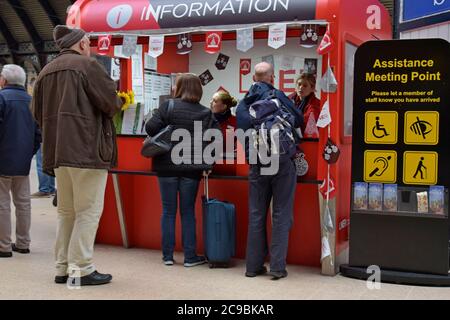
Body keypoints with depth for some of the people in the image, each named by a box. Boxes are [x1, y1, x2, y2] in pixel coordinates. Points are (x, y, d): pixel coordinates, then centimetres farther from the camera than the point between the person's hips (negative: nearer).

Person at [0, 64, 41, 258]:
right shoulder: (30, 100, 11)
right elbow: (38, 132, 12)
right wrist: (30, 152, 16)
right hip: (23, 162, 7)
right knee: (23, 202, 12)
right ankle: (23, 243, 19)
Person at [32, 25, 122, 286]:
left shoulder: (46, 72, 16)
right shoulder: (87, 65, -5)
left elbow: (38, 113, 19)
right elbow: (111, 102, -10)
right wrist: (118, 104, 12)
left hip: (57, 152, 7)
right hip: (87, 149, -7)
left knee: (66, 212, 14)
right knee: (88, 211, -3)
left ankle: (63, 268, 16)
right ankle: (81, 269, -3)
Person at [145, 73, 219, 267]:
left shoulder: (168, 106, -4)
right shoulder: (206, 113, 3)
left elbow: (151, 127, -12)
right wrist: (207, 162, 5)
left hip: (167, 166, -1)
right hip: (191, 168, 1)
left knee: (168, 211, 8)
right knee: (188, 212, 9)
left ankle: (168, 255, 13)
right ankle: (190, 256, 11)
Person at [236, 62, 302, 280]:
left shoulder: (244, 103, 3)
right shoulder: (276, 96, -6)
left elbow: (242, 125, -1)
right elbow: (298, 120, -1)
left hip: (257, 162, 4)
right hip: (282, 161, -3)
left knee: (256, 214, 11)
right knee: (281, 214, 3)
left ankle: (254, 265, 17)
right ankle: (277, 267, 4)